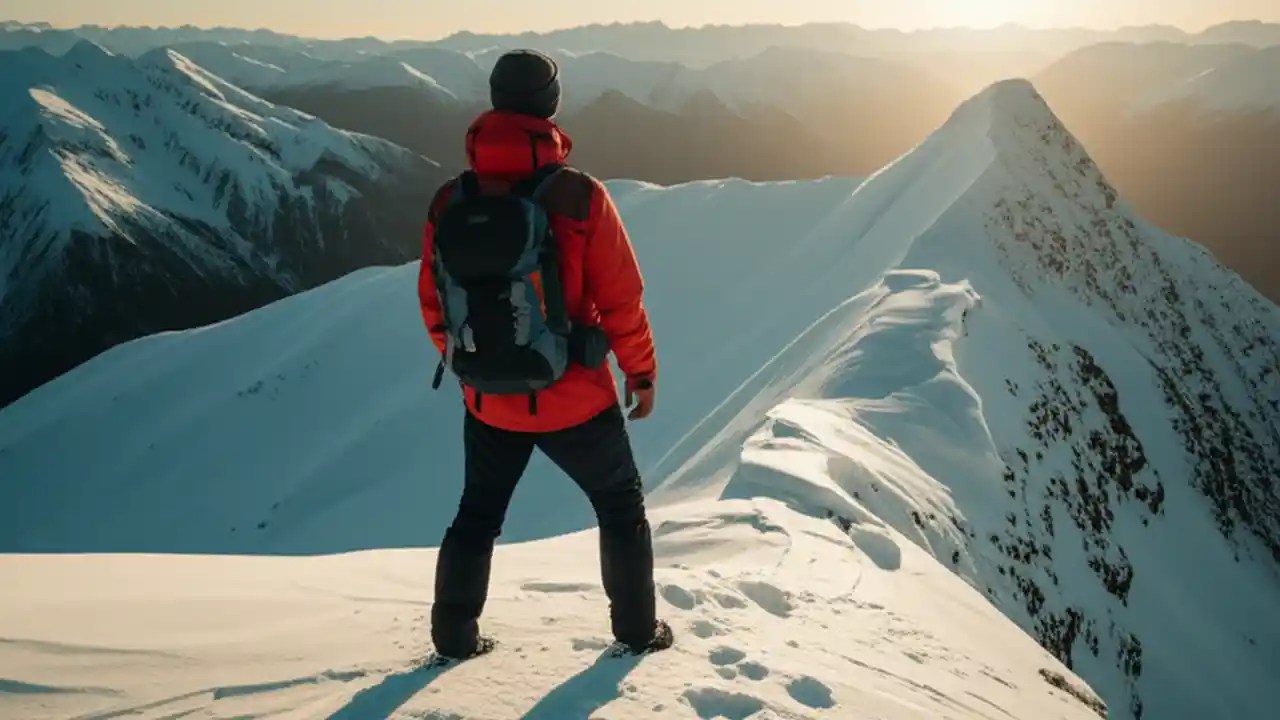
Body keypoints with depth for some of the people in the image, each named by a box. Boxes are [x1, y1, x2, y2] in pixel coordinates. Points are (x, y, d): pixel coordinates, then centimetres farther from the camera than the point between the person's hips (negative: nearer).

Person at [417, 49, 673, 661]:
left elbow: (433, 302, 2)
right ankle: (638, 629, 29)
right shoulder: (578, 196, -19)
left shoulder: (449, 202, -8)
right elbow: (621, 299, -13)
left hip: (488, 402, 3)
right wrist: (641, 371, 2)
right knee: (621, 506, 20)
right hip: (575, 400, -3)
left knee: (477, 516, 24)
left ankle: (454, 635, 31)